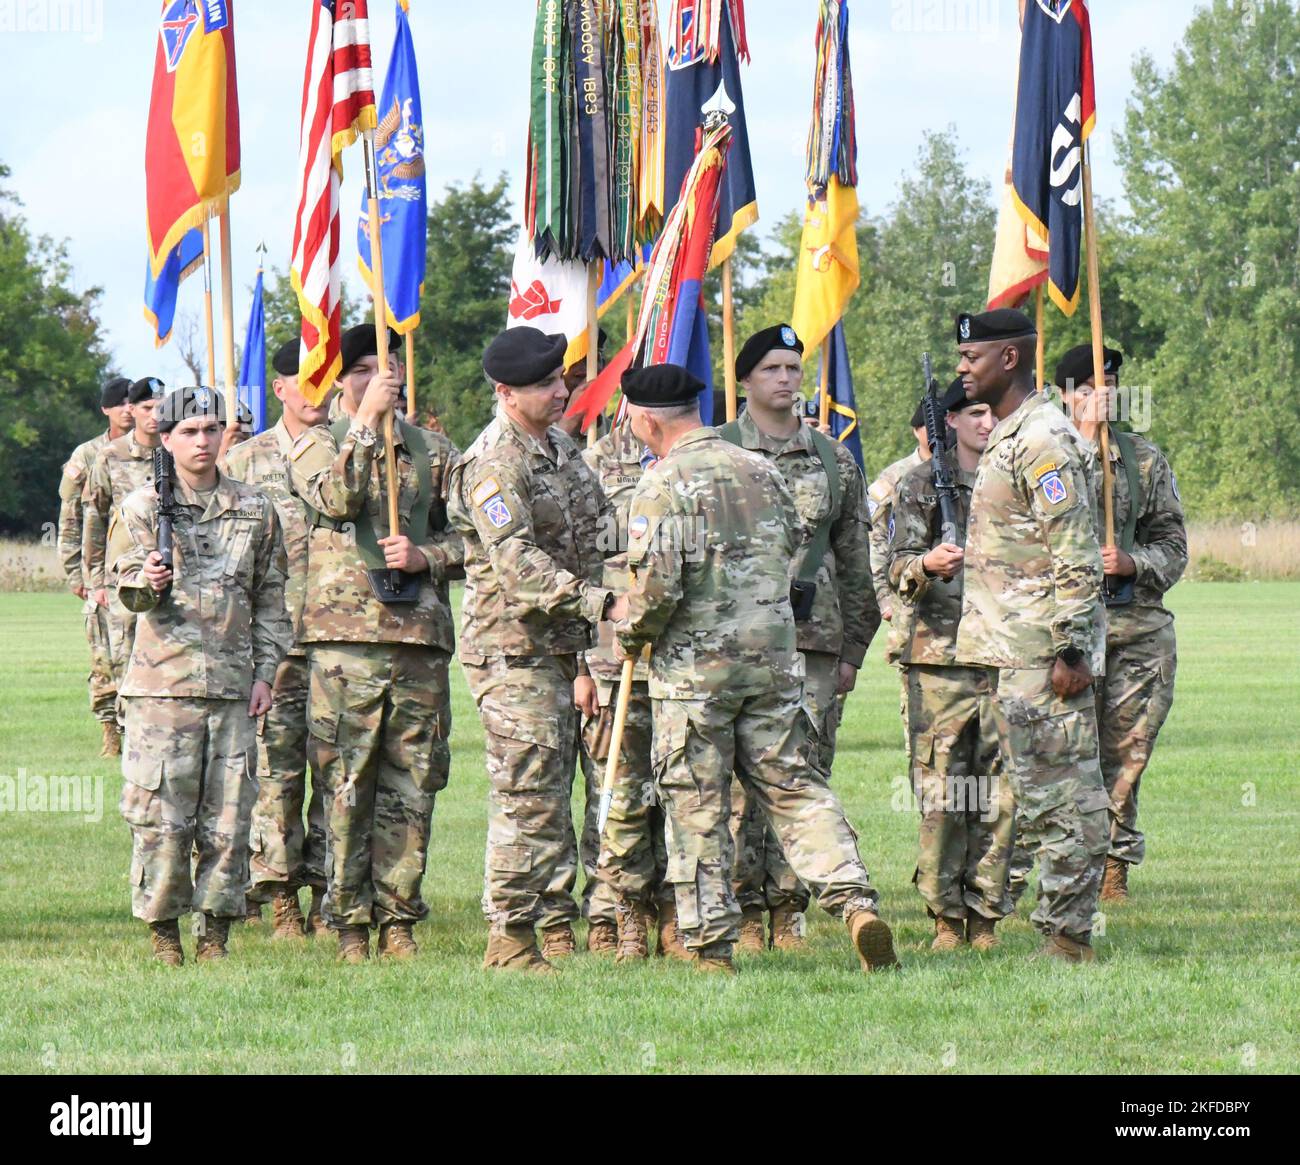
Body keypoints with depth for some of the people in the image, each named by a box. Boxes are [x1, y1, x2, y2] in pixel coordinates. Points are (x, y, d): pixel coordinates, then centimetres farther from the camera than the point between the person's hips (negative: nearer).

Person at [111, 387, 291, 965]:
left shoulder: (256, 509, 12)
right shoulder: (142, 507, 4)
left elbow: (270, 599, 14)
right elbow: (126, 586, -3)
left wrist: (265, 672, 6)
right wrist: (147, 583, -27)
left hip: (232, 683, 2)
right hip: (161, 680, -2)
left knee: (228, 814, 1)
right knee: (159, 812, -4)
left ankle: (216, 932, 9)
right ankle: (162, 928, 6)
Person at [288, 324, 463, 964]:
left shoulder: (433, 451, 16)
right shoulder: (316, 445, 7)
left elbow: (469, 536, 14)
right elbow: (337, 499, -14)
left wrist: (426, 556, -5)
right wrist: (367, 422, -18)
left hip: (422, 632, 3)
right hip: (345, 632, -3)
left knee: (412, 783, 4)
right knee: (347, 781, -4)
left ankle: (398, 918, 10)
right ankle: (350, 922, 1)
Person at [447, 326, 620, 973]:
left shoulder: (560, 450, 14)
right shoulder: (493, 466, -15)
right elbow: (518, 565, -25)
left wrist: (584, 659, 17)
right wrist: (598, 603, -32)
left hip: (560, 647, 9)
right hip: (512, 648, -9)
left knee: (552, 796, 11)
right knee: (528, 797, -9)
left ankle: (556, 928, 15)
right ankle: (509, 938, -5)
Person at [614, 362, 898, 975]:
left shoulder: (663, 484, -11)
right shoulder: (761, 470, 8)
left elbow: (657, 585, -19)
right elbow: (794, 545, 20)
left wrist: (631, 633, -1)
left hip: (693, 666, -5)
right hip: (773, 656, 5)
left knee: (697, 809, 3)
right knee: (797, 790, 8)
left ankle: (711, 944, 5)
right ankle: (857, 904, -8)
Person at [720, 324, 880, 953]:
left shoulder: (834, 460, 13)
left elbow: (856, 563, 16)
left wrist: (852, 649, 12)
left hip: (814, 641, 3)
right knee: (737, 778, -5)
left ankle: (789, 911, 6)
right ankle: (744, 912, 0)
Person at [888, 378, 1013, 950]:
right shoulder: (920, 485, 5)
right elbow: (897, 567, -1)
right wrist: (927, 565, -23)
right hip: (938, 654, -3)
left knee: (999, 795, 0)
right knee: (941, 795, -4)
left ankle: (986, 914, 7)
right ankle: (946, 917, 3)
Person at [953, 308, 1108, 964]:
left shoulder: (1044, 441, -14)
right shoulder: (1007, 438, 18)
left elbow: (1075, 556, -18)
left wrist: (1071, 650, -21)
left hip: (1043, 653, -11)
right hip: (1011, 652, 11)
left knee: (1061, 790, -7)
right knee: (1036, 792, 12)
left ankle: (1068, 935, -6)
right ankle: (1062, 928, 17)